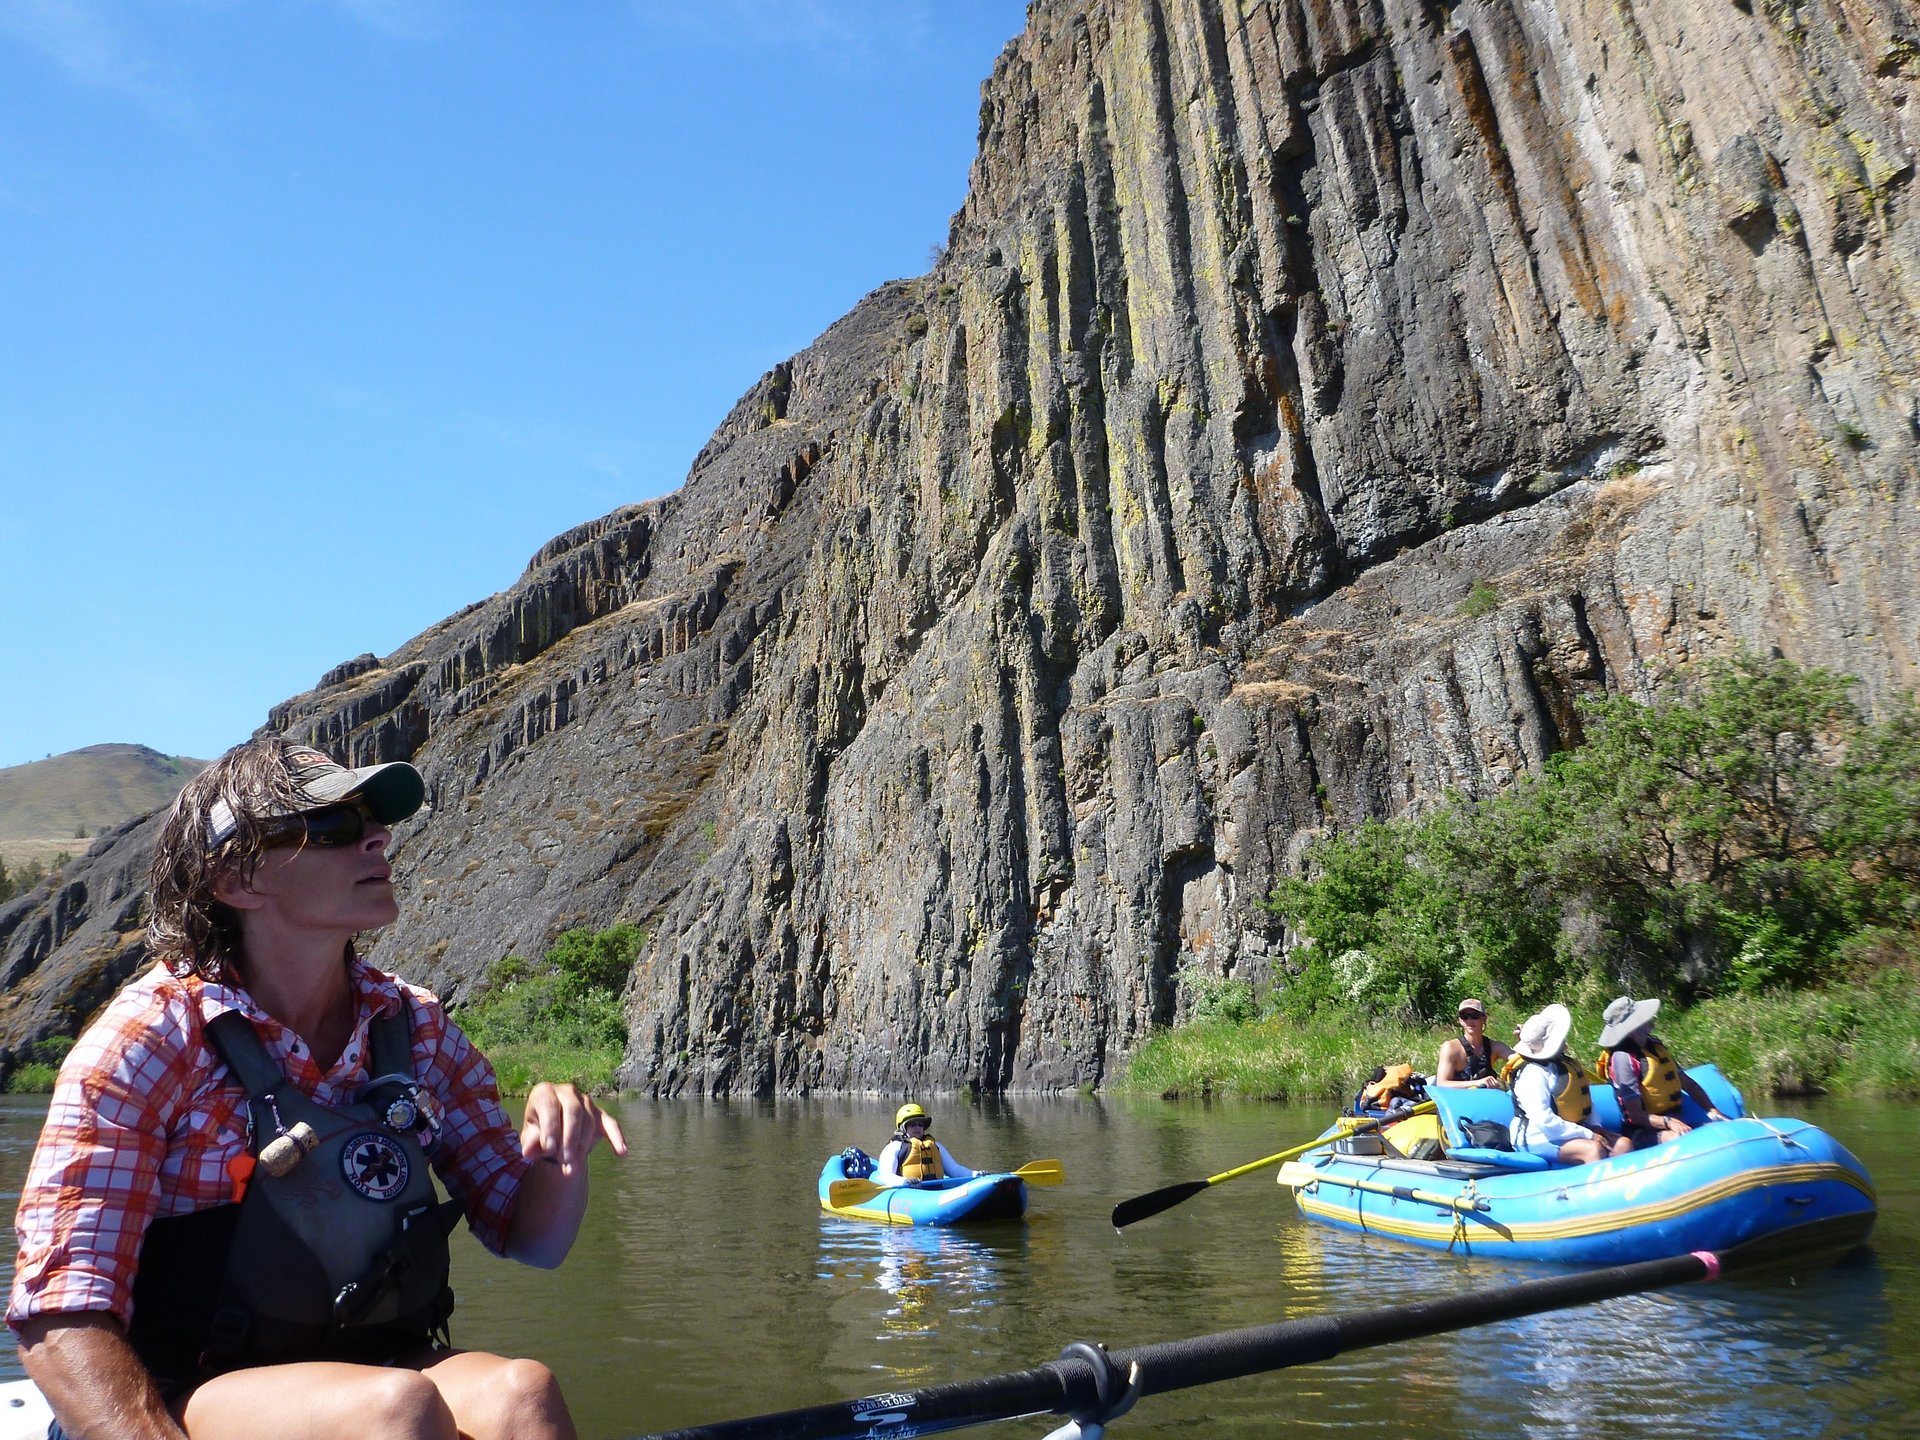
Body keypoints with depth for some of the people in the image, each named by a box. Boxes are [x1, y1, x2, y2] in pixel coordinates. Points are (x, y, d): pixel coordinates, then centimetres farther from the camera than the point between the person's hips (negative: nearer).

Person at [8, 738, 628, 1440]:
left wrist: (561, 1152, -17)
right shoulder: (148, 1038, -10)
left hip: (376, 1373, 4)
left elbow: (532, 1238, 5)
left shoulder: (417, 1030, 1)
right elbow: (59, 1322, -17)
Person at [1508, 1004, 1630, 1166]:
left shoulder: (1567, 1064, 15)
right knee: (1593, 1149, -30)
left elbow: (1585, 1100, 21)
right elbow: (1544, 1121, -22)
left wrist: (1595, 1129, 1)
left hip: (1570, 1131, 9)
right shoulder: (1534, 1072, -14)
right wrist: (1588, 1135, -19)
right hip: (1539, 1138, -9)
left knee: (1623, 1144, -8)